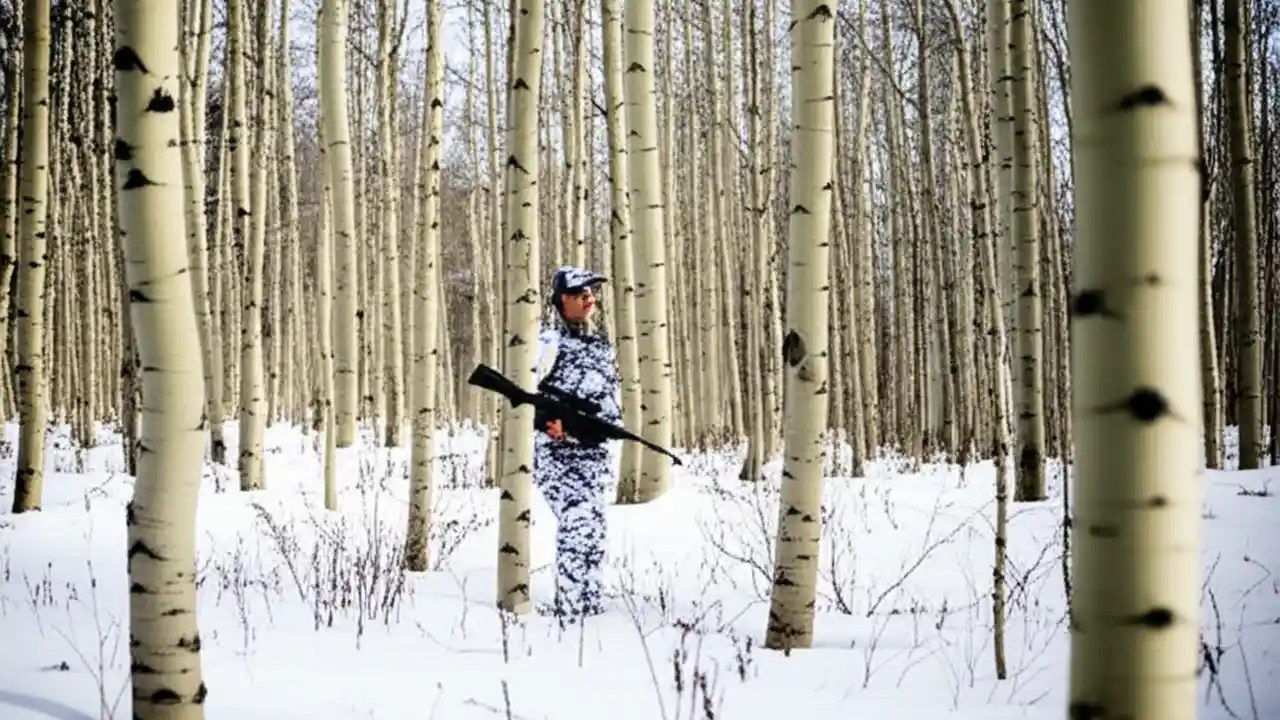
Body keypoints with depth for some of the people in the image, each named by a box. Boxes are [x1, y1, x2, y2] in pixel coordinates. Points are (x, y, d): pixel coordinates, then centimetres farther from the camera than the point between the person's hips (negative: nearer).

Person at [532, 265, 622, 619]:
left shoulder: (602, 345, 14)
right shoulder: (546, 343, -5)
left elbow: (614, 394, 15)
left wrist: (606, 424, -4)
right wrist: (548, 421, -20)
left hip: (593, 450, 6)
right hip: (554, 451, -6)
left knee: (593, 528, 7)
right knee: (578, 522, -15)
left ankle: (592, 609, 16)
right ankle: (570, 610, -11)